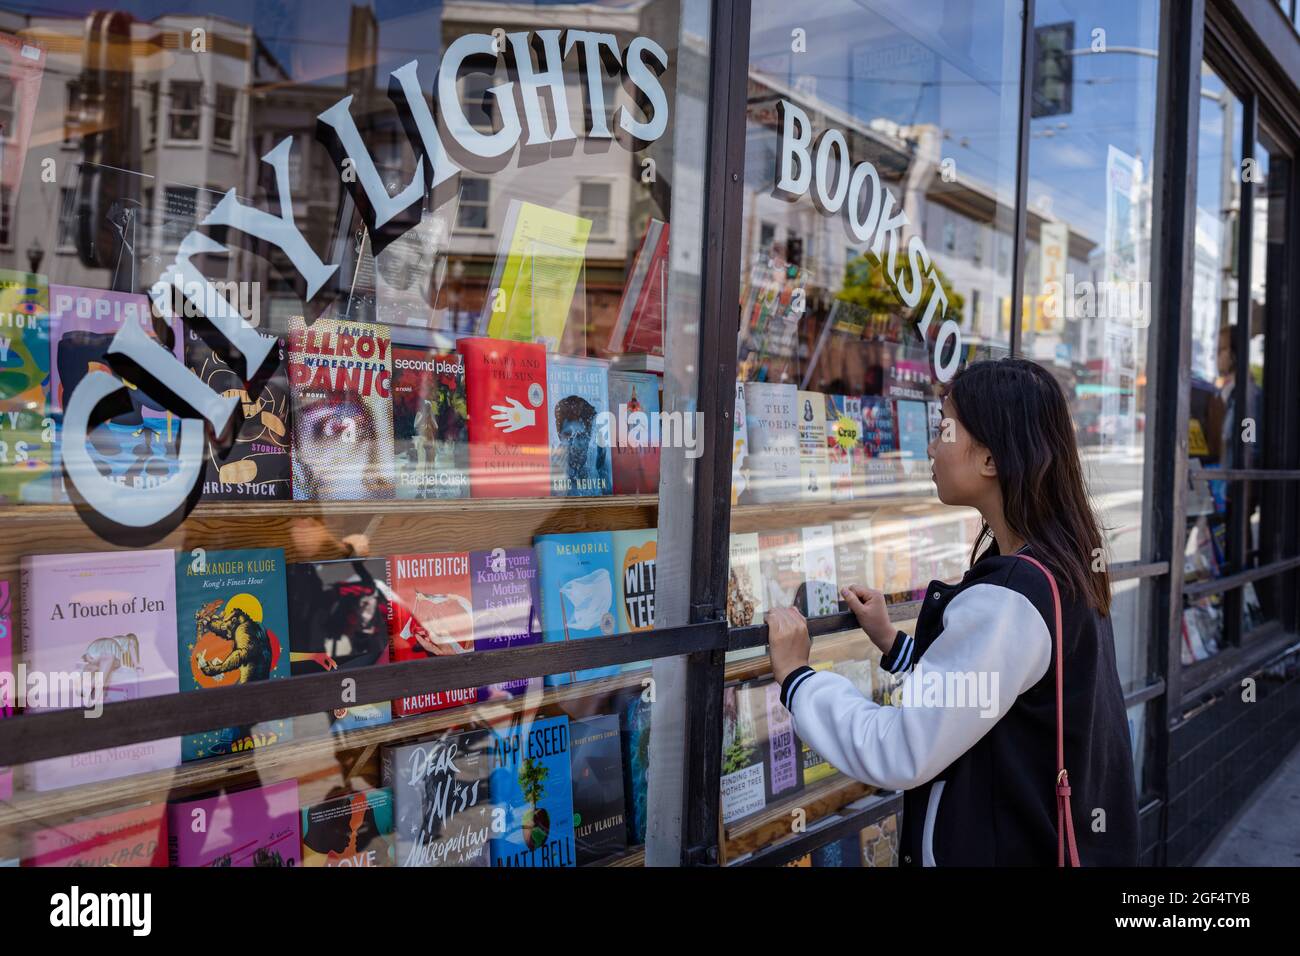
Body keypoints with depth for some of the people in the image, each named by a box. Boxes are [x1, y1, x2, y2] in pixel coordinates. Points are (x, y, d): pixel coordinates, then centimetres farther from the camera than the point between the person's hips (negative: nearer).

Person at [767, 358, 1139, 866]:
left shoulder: (1005, 605, -28)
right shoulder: (1065, 570, 1)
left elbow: (899, 756, -26)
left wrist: (797, 676, -14)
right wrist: (893, 644, 7)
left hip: (1008, 848, -8)